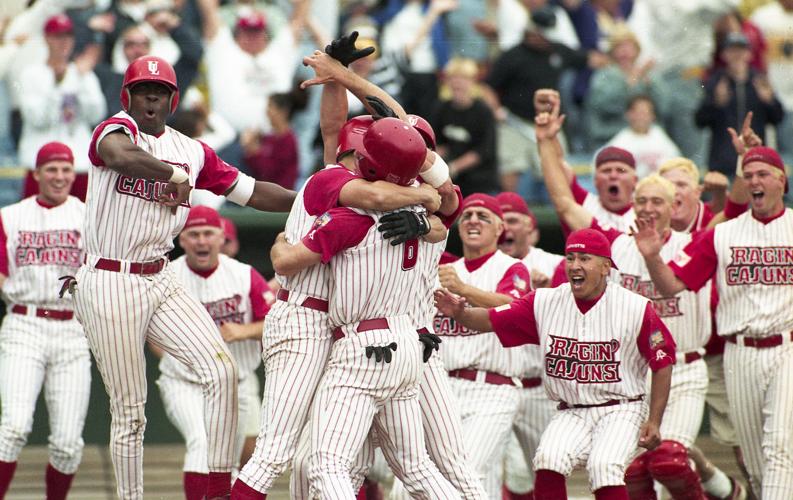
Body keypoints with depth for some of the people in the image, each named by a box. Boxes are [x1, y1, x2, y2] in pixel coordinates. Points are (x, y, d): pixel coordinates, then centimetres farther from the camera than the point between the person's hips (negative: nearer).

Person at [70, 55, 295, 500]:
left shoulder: (192, 152, 11)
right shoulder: (116, 129, -8)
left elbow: (251, 192, 13)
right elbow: (121, 155, -33)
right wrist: (173, 173, -42)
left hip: (162, 281, 5)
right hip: (110, 284, -5)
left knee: (222, 370, -13)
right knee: (129, 412, -1)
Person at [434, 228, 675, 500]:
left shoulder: (637, 309, -11)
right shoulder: (544, 302, -2)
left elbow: (663, 363, -3)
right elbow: (490, 320, -5)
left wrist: (654, 422, -5)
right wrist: (459, 312, -28)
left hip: (620, 409, -3)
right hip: (571, 413, 3)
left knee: (604, 466, -28)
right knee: (548, 459, -24)